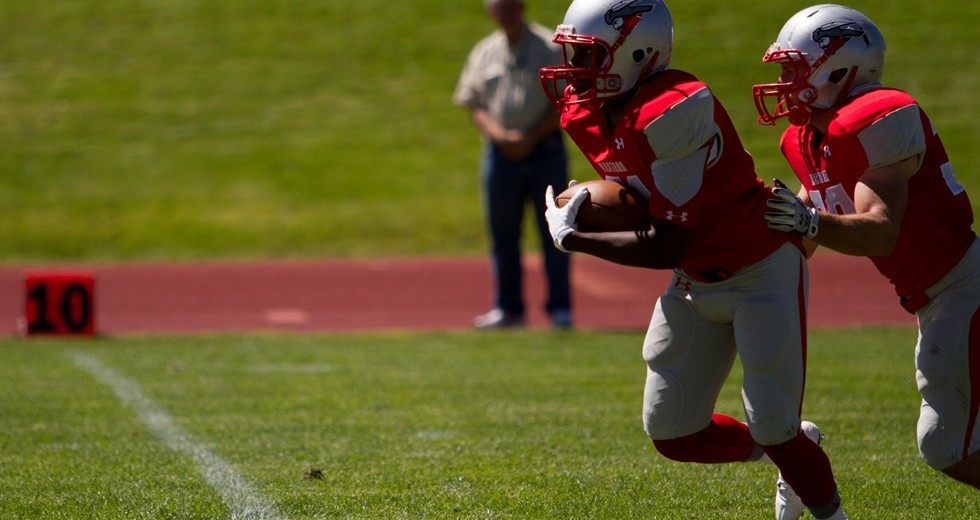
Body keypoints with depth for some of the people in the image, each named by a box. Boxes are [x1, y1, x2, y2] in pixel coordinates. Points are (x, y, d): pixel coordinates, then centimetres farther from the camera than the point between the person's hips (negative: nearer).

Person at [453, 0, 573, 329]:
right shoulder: (484, 52, 10)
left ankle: (560, 308, 1)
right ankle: (509, 308, 13)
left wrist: (531, 138, -14)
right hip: (501, 151, 4)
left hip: (545, 149, -4)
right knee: (503, 233, 6)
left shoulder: (550, 48, -1)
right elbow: (473, 104, 8)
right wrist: (499, 135, -10)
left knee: (553, 230, -3)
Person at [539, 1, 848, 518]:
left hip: (760, 271, -8)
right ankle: (792, 448, 31)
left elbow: (666, 247, -28)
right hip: (695, 279, 8)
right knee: (673, 435, 6)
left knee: (772, 427, -11)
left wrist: (571, 238, -18)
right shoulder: (584, 113, -5)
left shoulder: (674, 112, -31)